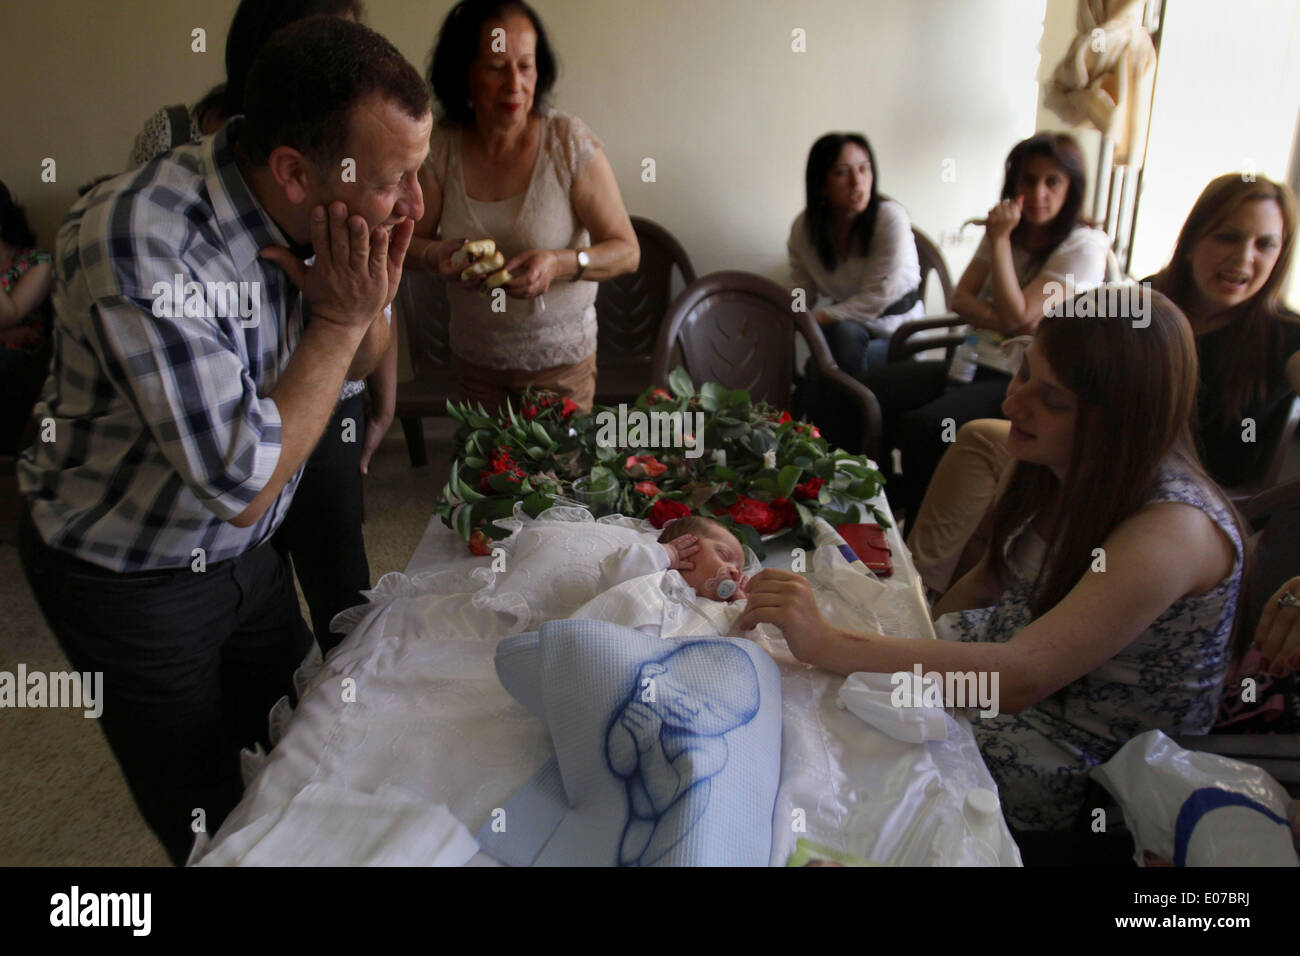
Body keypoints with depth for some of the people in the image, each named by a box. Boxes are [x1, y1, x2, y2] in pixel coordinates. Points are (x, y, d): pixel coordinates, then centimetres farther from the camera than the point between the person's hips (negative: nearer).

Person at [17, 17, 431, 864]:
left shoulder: (317, 218, -14)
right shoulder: (141, 244, -35)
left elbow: (360, 361, 5)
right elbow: (243, 487, -32)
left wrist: (368, 310, -19)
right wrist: (340, 317, -27)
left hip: (244, 553, 6)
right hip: (130, 582, -6)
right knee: (208, 819, 15)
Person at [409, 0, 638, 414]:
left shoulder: (570, 141, -15)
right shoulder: (441, 147, -8)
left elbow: (626, 251, -14)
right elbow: (409, 240, 0)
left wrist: (560, 264, -33)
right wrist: (434, 255, -24)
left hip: (559, 359, -2)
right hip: (473, 356, 3)